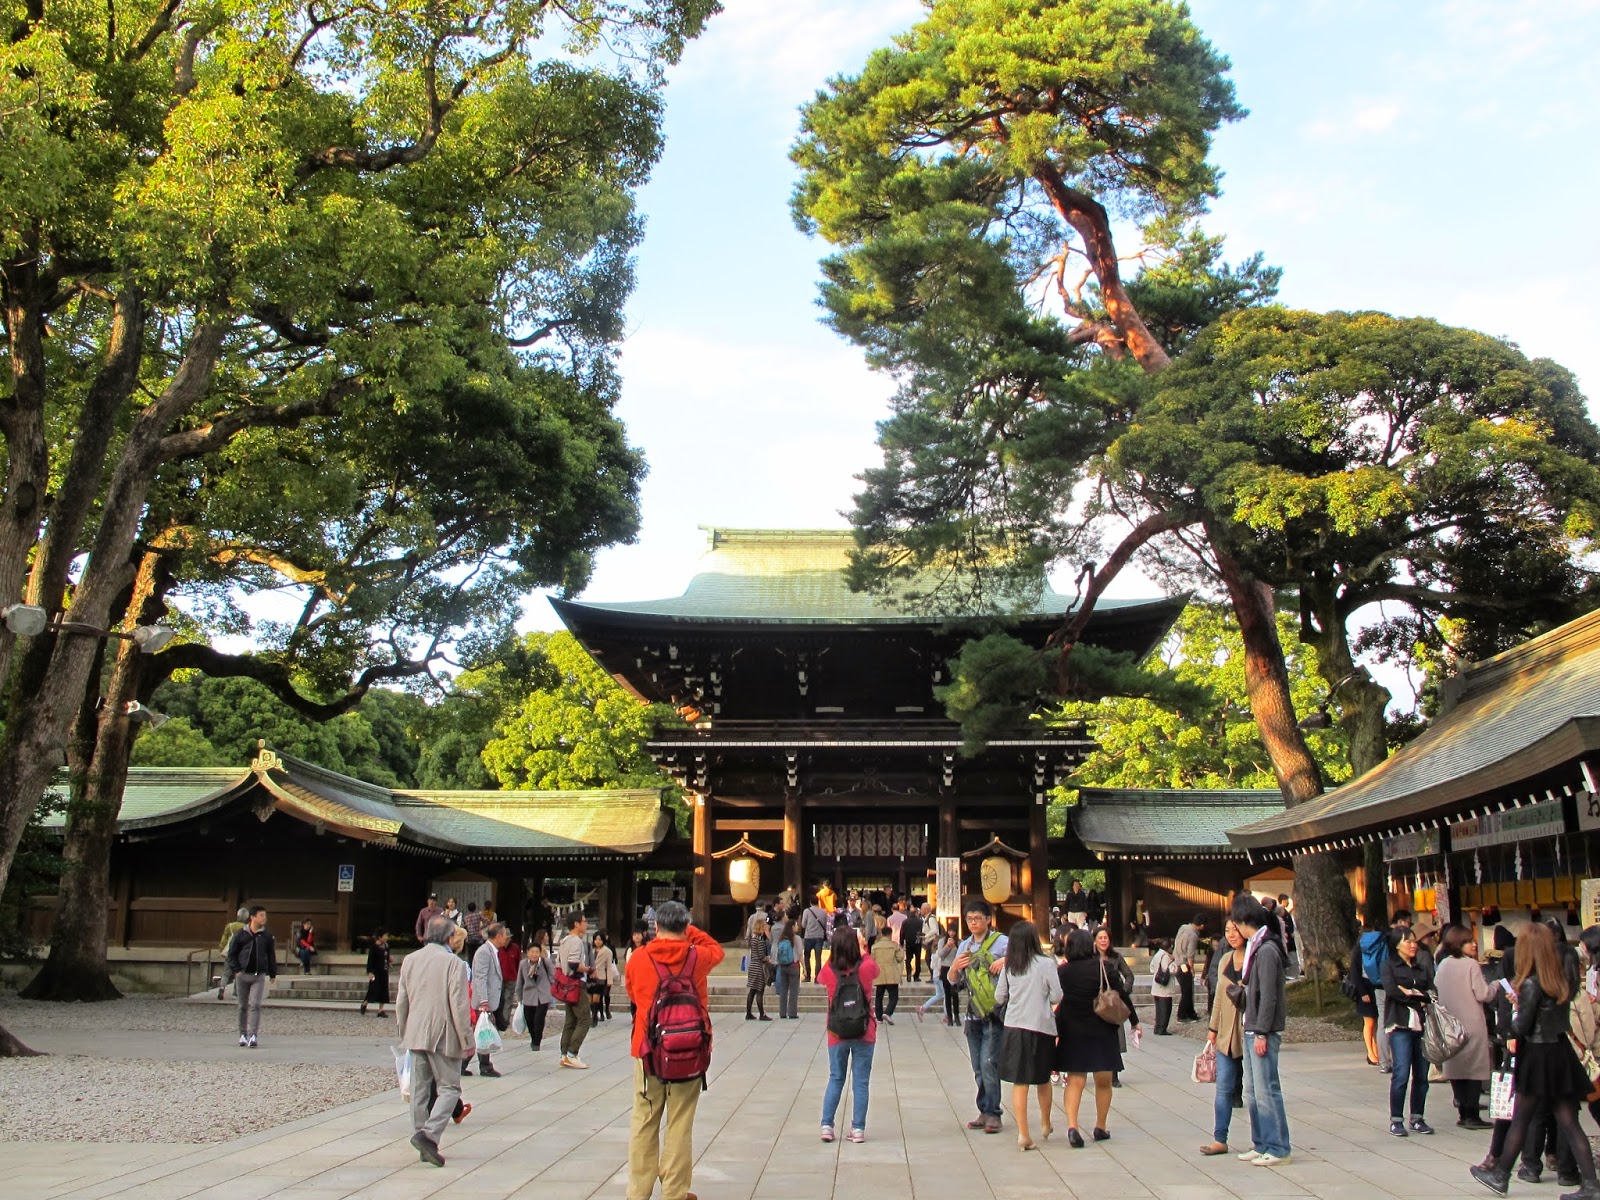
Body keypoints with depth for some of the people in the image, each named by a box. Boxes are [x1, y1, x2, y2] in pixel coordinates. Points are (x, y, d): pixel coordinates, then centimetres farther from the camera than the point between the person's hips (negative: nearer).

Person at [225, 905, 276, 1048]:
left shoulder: (267, 935, 2)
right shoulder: (241, 934, -2)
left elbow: (271, 955, 9)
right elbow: (231, 953, 3)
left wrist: (272, 973, 10)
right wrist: (236, 970, -6)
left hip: (259, 976, 0)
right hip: (242, 975, 0)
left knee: (255, 1005, -11)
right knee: (243, 1006, 10)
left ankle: (252, 1036, -14)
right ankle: (243, 1035, 21)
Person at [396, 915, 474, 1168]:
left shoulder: (409, 960, 6)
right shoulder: (453, 963, -12)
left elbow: (401, 1002, 12)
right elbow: (458, 1006, -14)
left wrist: (404, 1033, 23)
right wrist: (467, 1041, -6)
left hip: (415, 1035, 6)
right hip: (443, 1036, -6)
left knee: (420, 1090, 11)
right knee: (449, 1088, 2)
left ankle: (423, 1146, 14)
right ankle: (429, 1133, -17)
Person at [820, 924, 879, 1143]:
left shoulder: (829, 971, -9)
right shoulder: (866, 968, -11)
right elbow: (875, 969, 13)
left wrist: (835, 951, 10)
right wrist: (863, 950, 22)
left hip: (837, 1034, 1)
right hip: (864, 1034, -1)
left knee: (835, 1079, 14)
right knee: (860, 1082, 7)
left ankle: (827, 1126, 8)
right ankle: (858, 1129, 6)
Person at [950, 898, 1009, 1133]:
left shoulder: (1001, 942, -5)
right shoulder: (964, 946, 14)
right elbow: (952, 980, 18)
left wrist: (1006, 960, -25)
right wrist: (954, 967, -3)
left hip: (995, 1013, -6)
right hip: (973, 1014, 6)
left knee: (989, 1063, -11)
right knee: (978, 1068, 9)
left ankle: (993, 1114, -5)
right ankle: (985, 1111, 17)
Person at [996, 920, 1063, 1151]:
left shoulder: (1009, 966, 1)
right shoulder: (1046, 963, -8)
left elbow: (999, 997, 6)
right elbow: (1057, 997, -7)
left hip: (1014, 1027, 2)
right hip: (1041, 1027, -2)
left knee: (1019, 1082, 3)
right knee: (1043, 1080, 17)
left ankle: (1023, 1133, -4)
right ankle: (1045, 1126, 33)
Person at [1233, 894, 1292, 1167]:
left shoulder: (1267, 950, -16)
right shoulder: (1254, 948, 13)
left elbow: (1268, 996, -19)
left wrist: (1261, 1033, -18)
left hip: (1264, 1033, -10)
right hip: (1251, 1030, 10)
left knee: (1266, 1090, -4)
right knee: (1252, 1093, 13)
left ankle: (1279, 1148, 2)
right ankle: (1261, 1143, 20)